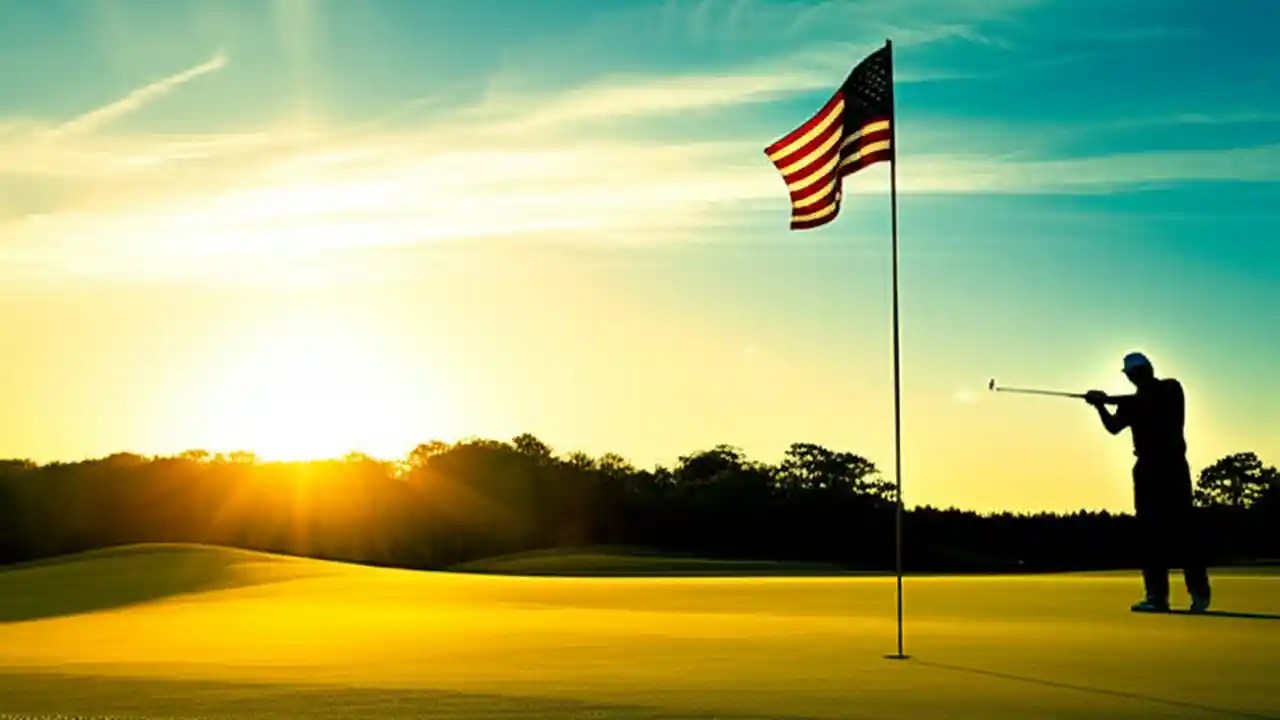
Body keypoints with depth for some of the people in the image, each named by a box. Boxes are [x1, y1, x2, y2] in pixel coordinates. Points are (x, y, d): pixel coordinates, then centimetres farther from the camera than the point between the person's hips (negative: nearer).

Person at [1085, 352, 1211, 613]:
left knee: (1181, 528, -9)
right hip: (1147, 468, 5)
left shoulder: (1170, 388, 2)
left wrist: (1107, 399, -18)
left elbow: (1148, 401, -18)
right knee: (1149, 531, -1)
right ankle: (1157, 596, -3)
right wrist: (1100, 405, -18)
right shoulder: (1133, 403, 15)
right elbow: (1113, 427, -1)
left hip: (1171, 466, -5)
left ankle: (1199, 594, -6)